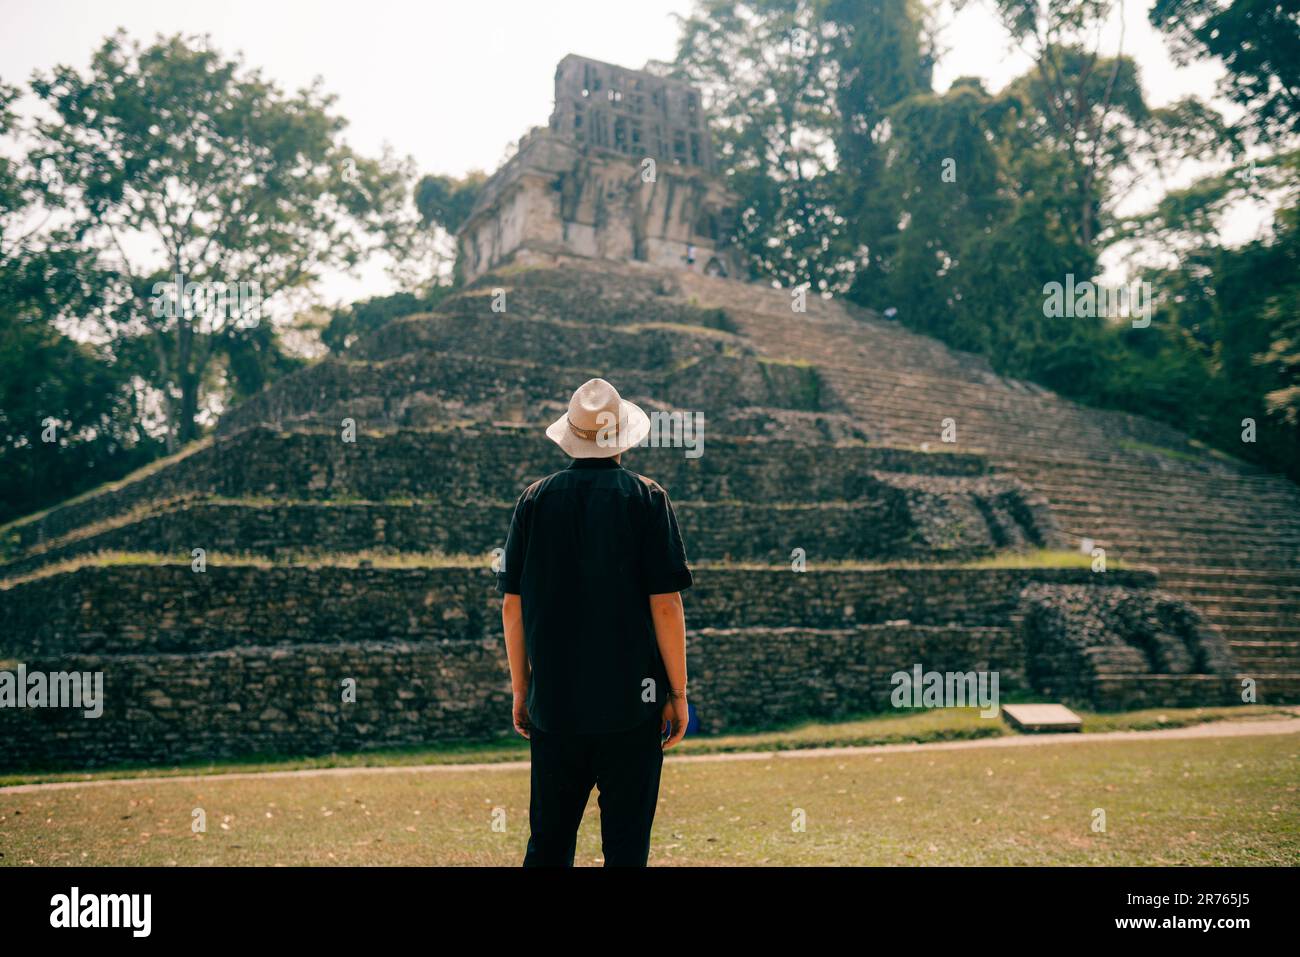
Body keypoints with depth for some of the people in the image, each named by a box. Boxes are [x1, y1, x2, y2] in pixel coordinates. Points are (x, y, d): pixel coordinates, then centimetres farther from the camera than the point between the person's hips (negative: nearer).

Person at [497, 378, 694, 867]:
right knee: (625, 843, 6)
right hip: (631, 699, -3)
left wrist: (521, 689, 13)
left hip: (553, 698, 3)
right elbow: (665, 604, -9)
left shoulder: (535, 497, 3)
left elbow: (512, 606, 4)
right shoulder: (645, 497, -5)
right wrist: (678, 693, 0)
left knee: (548, 842, 14)